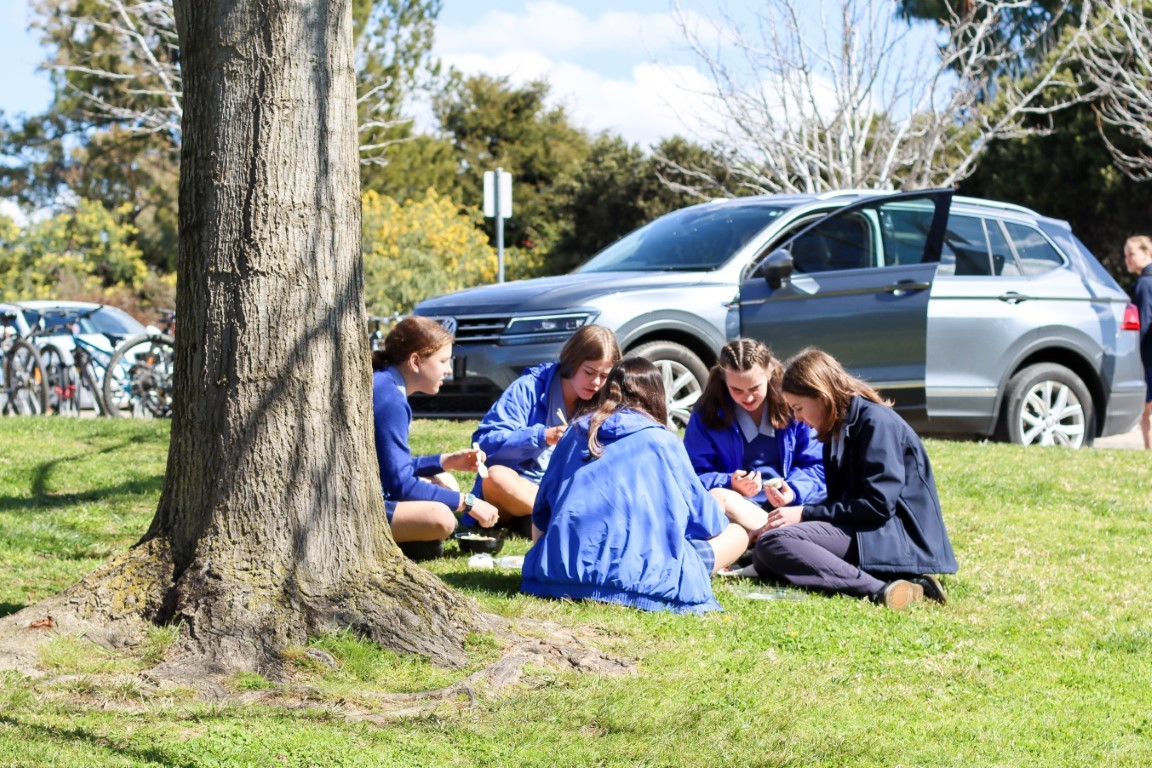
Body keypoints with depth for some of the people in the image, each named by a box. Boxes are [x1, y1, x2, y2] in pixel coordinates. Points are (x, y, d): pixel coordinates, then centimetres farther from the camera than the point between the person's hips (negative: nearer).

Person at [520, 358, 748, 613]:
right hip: (638, 575, -4)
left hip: (561, 571, 5)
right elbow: (702, 516, 10)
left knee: (538, 527, 38)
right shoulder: (664, 442, 2)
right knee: (736, 534, 11)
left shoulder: (576, 431, 14)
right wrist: (719, 523, 34)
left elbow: (541, 514, 20)